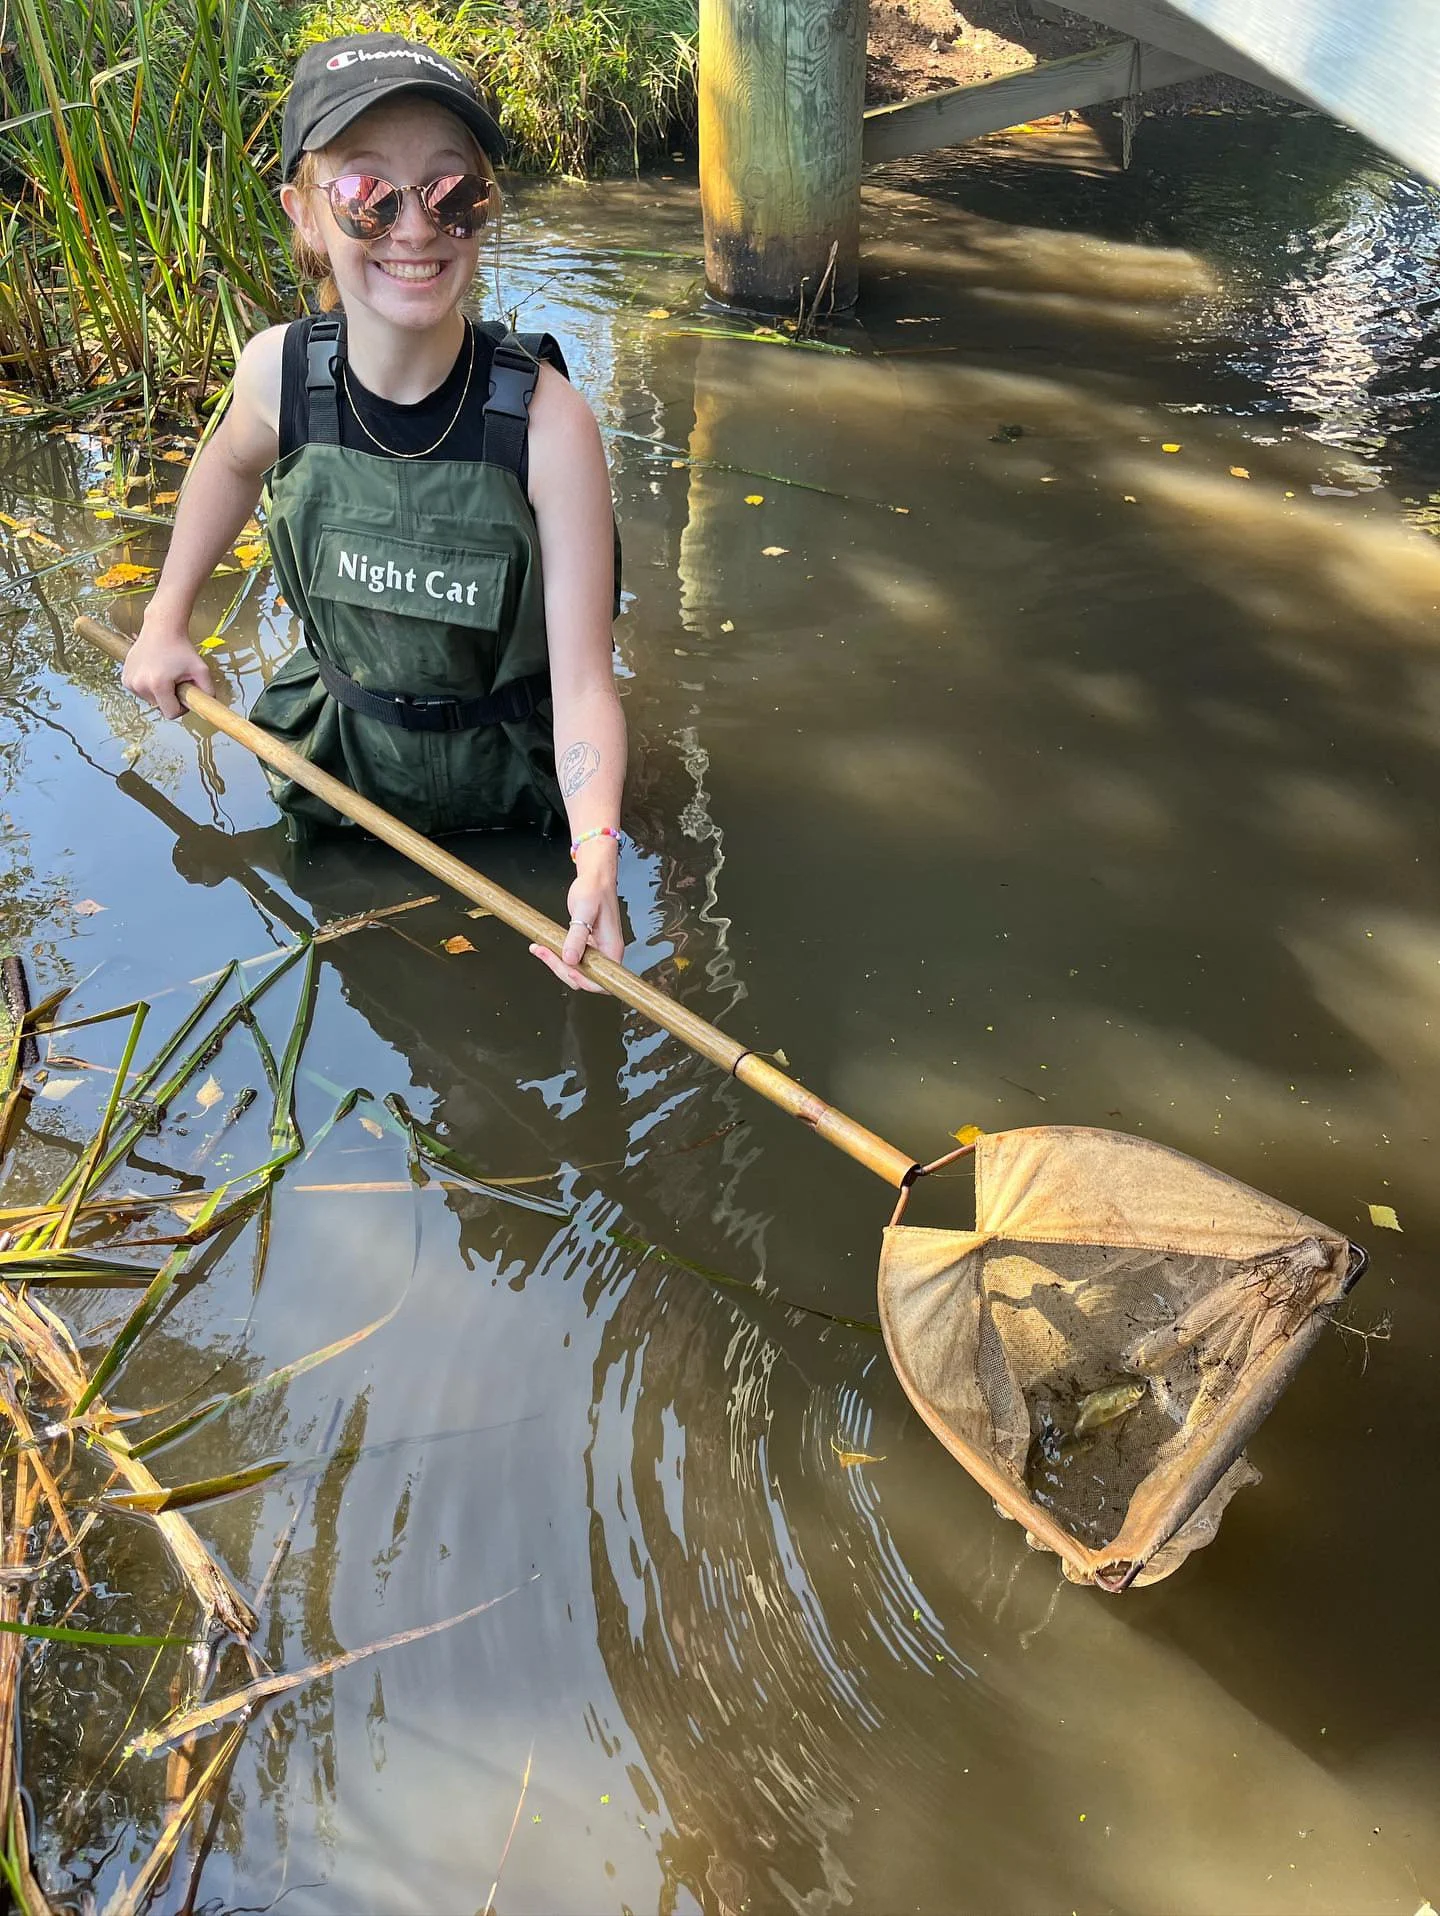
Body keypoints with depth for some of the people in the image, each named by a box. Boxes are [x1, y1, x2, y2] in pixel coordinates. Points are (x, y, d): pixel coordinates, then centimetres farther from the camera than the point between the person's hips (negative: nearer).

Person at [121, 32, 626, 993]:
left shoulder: (547, 419, -30)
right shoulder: (280, 371, -18)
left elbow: (581, 680, -32)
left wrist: (597, 850, -47)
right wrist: (167, 617, 7)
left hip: (510, 781, -3)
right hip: (339, 763, 3)